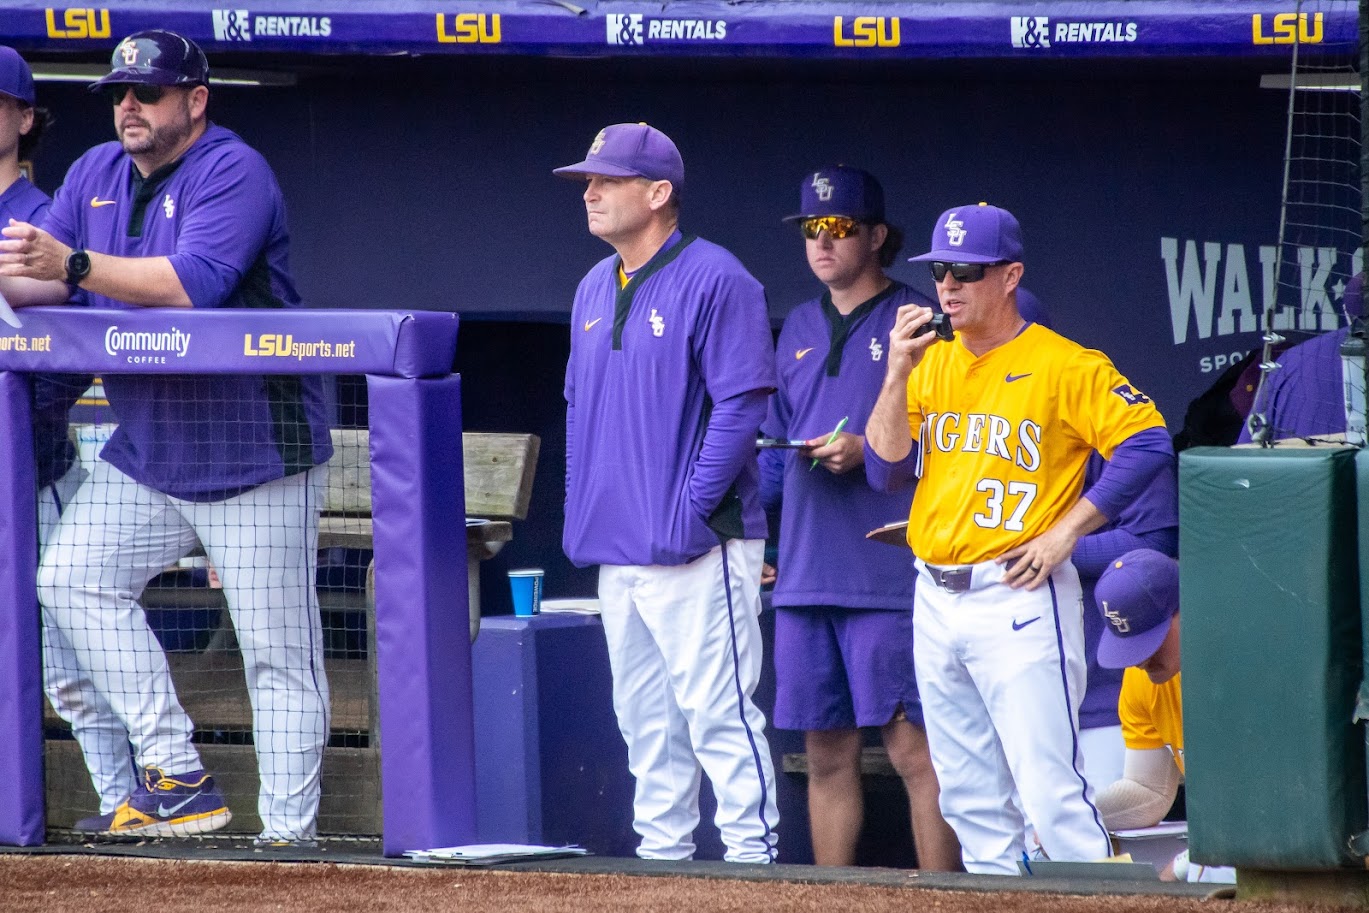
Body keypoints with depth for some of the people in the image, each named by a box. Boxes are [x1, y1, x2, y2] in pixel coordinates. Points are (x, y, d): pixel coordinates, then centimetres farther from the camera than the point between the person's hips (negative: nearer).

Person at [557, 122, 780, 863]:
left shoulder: (713, 280, -9)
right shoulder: (595, 289, 16)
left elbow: (741, 404, -14)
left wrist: (693, 510, -18)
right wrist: (580, 511, 12)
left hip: (694, 551, -8)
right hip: (616, 549, 8)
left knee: (716, 712, -10)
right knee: (645, 722, 11)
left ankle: (750, 853, -8)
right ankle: (661, 855, 17)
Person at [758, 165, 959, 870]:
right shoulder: (800, 329, 20)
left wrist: (868, 451, -15)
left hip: (889, 574, -6)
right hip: (806, 575, 6)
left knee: (913, 750, -9)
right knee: (826, 753, 7)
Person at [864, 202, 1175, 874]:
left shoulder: (1065, 366, -7)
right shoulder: (932, 361, 12)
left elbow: (1147, 445, -13)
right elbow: (883, 464, 5)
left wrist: (1065, 532, -14)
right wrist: (898, 373, -8)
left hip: (1017, 595, -7)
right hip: (935, 598, 7)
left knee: (1049, 787, -14)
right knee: (968, 795, 10)